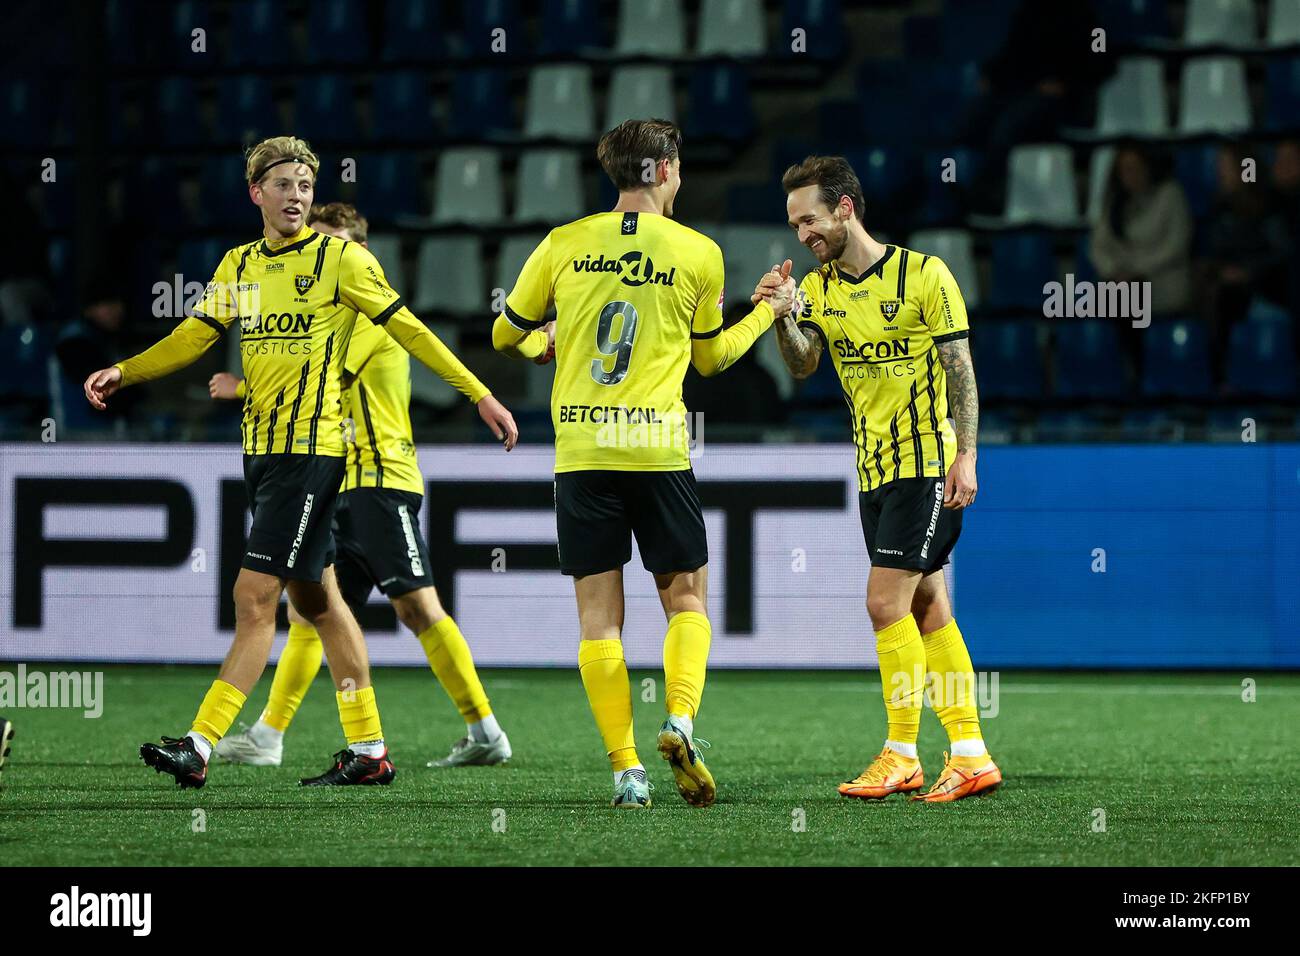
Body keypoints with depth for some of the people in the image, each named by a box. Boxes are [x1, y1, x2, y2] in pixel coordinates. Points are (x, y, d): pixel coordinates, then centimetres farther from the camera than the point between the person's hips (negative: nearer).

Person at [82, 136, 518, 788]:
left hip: (310, 448, -7)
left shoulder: (341, 258, -5)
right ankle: (368, 751, 20)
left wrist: (480, 396, -2)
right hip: (261, 447, 7)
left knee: (254, 600, -11)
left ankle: (199, 748, -14)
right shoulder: (239, 265, 12)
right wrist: (122, 374, -4)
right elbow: (192, 338, 12)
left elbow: (409, 330, -1)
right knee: (315, 599, 12)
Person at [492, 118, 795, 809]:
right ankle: (680, 722, -11)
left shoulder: (564, 244, 4)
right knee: (686, 598, 13)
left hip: (580, 451, 1)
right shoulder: (699, 253, 2)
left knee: (599, 616, 3)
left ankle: (625, 770, -2)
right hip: (658, 449, -1)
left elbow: (506, 336, 15)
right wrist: (768, 311, 31)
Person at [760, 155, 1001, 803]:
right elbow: (802, 367, -1)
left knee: (886, 601, -13)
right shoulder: (818, 287, 8)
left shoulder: (924, 274, -9)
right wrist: (782, 318, -20)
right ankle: (970, 756, 10)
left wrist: (966, 457, -15)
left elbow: (961, 370, -8)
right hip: (873, 468, 7)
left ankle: (901, 755, -7)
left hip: (927, 462, -7)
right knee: (927, 607, 7)